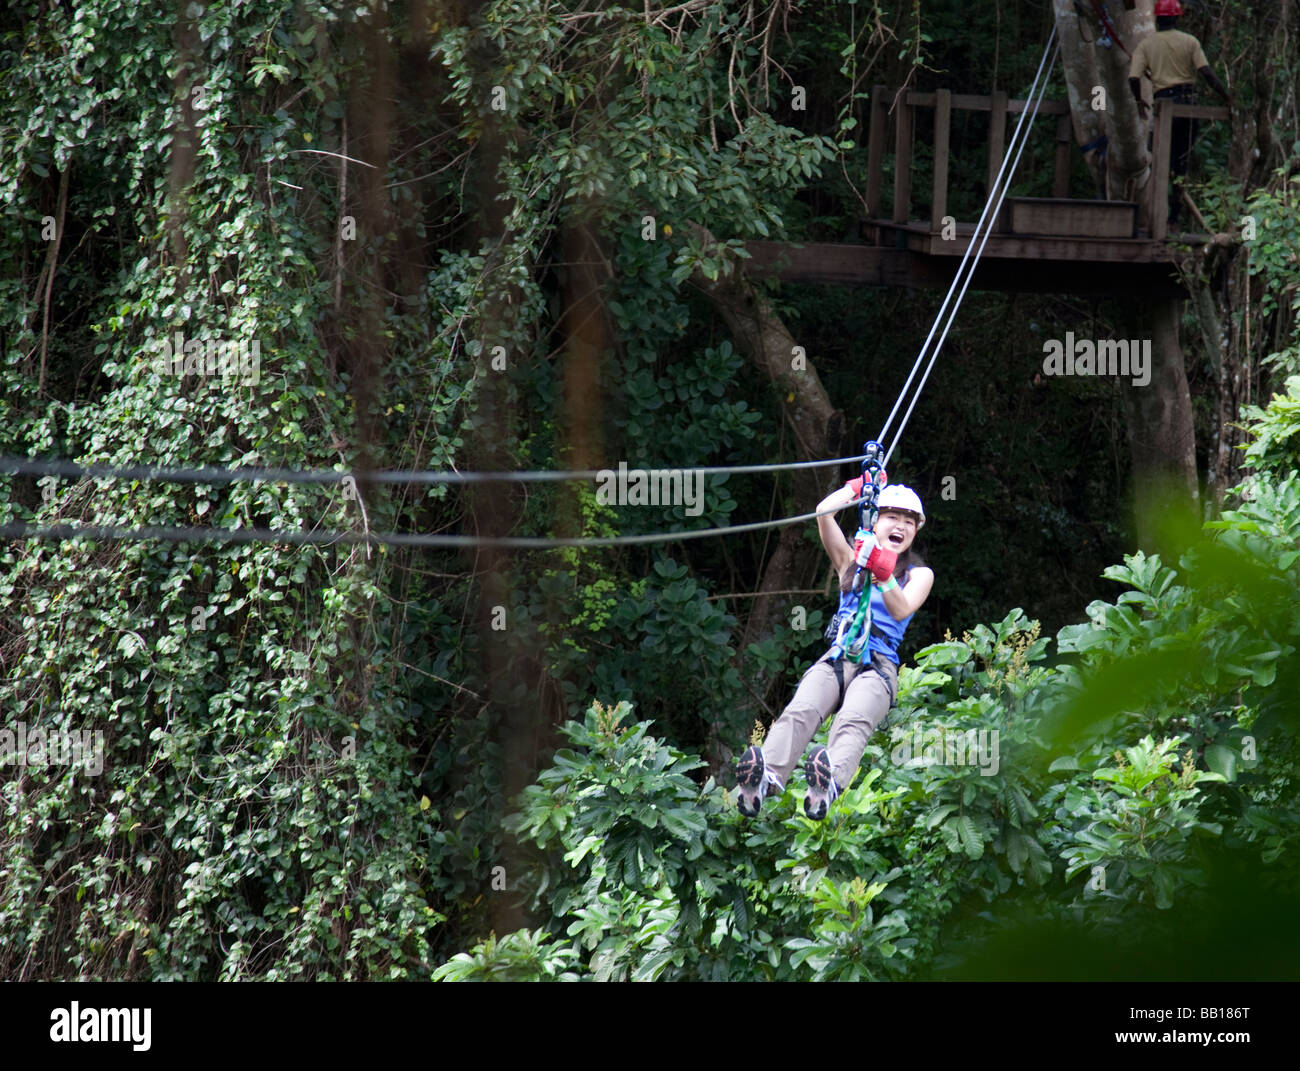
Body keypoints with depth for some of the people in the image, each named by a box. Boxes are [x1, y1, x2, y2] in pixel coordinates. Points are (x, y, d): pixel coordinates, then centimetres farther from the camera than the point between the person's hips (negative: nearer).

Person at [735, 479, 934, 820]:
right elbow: (824, 512, 8)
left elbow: (901, 610, -3)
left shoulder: (919, 574, 19)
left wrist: (885, 576, -19)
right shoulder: (851, 560, 23)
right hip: (836, 659, 2)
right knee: (799, 712, -32)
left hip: (878, 666, -2)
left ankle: (831, 781, -68)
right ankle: (766, 776, -60)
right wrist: (862, 485, 18)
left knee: (854, 721, -37)